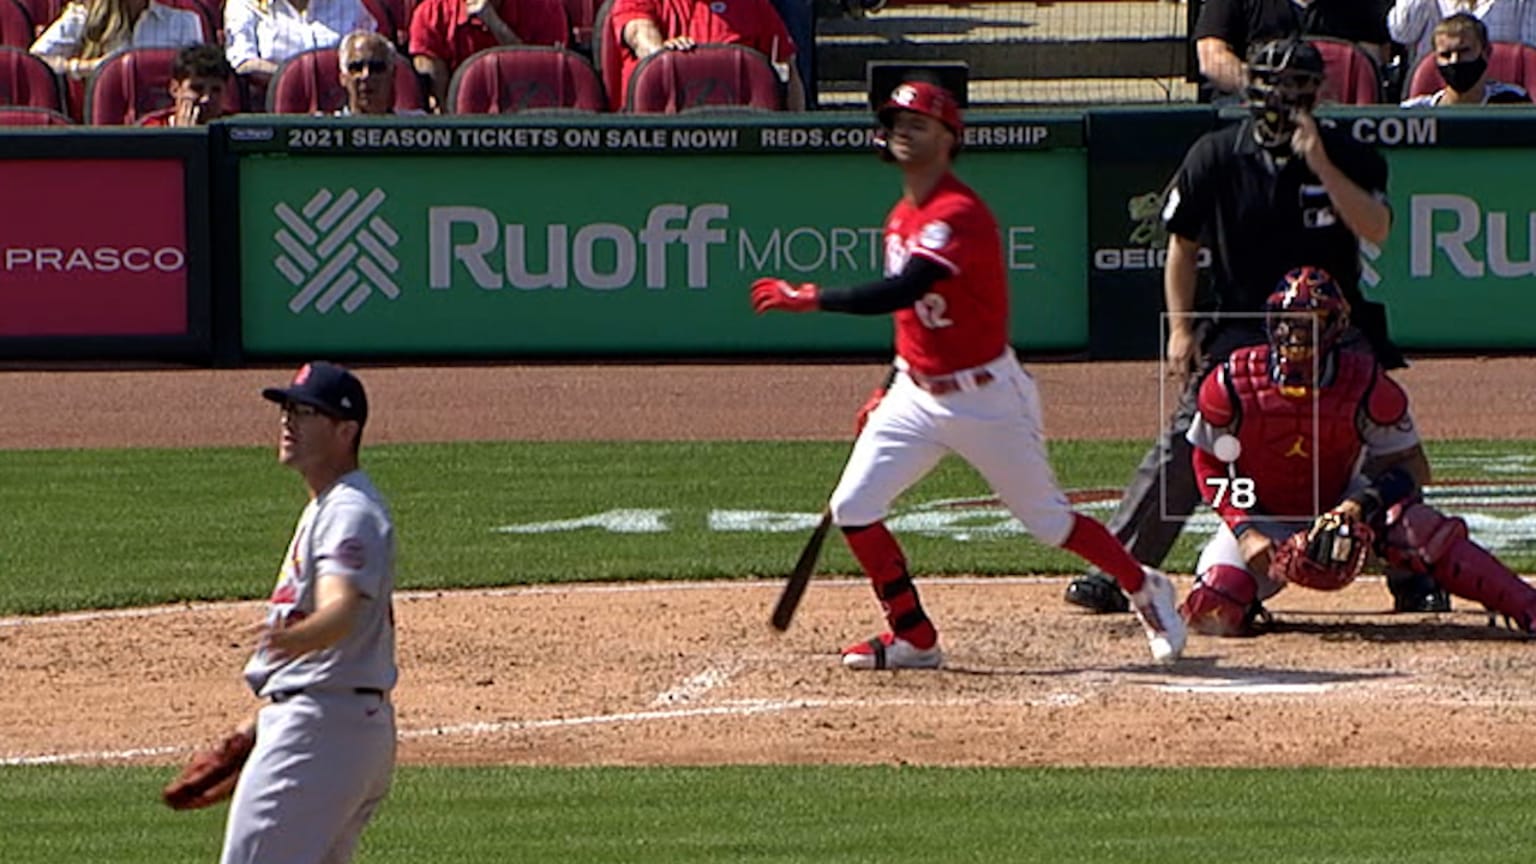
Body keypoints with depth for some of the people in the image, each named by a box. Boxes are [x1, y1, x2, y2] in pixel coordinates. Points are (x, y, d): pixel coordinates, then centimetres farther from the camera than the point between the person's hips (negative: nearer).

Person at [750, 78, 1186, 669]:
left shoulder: (958, 214, -22)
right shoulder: (903, 218, 7)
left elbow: (901, 292, -35)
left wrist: (810, 300, -36)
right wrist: (893, 389, 13)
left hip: (985, 395, -8)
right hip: (917, 394, 8)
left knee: (1048, 522, 3)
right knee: (853, 509, -6)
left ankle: (1144, 588, 28)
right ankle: (914, 638, 7)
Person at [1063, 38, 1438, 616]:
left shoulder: (1349, 156, -5)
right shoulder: (1215, 157, -4)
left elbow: (1376, 230, -20)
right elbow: (1183, 244, 6)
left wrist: (1320, 165, -28)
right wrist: (1181, 327, -2)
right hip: (1238, 328, -1)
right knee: (1184, 446, -9)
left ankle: (1411, 575, 16)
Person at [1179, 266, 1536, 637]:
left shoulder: (1365, 385, -19)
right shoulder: (1232, 385, -18)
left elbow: (1410, 465, -13)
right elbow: (1209, 467, -5)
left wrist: (1362, 506, -33)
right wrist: (1246, 532, -18)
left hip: (1341, 505, 0)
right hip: (1260, 518, 1)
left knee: (1418, 530, -28)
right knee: (1212, 613, -21)